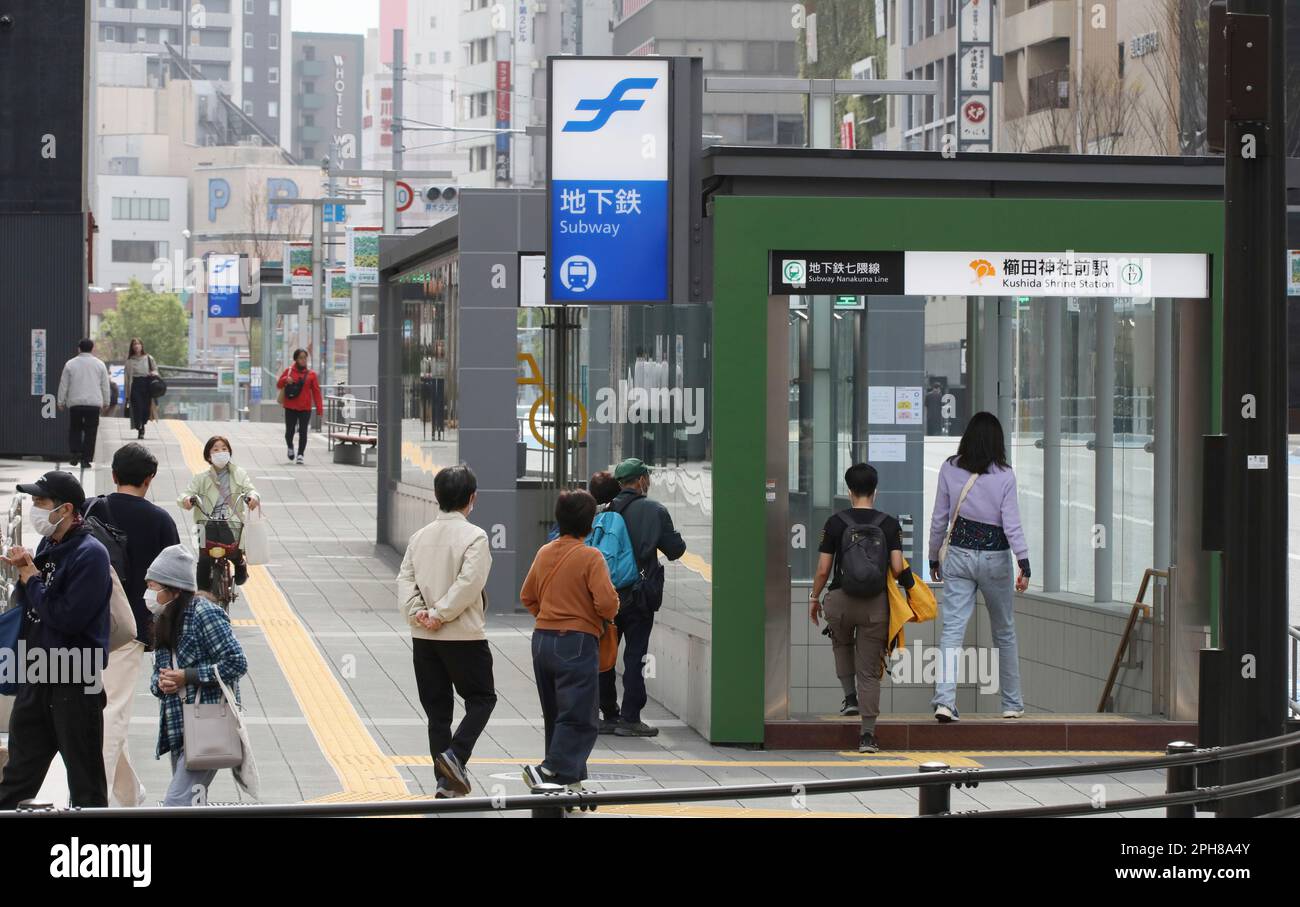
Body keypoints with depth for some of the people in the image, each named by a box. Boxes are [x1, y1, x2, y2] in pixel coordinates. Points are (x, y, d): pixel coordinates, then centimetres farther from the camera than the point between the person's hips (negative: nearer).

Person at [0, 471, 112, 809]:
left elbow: (67, 617, -24)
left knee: (85, 780, 2)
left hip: (75, 682, -8)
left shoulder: (89, 554, -16)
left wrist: (31, 578, -12)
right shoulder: (47, 545, 10)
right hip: (37, 674, 8)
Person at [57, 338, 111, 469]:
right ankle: (86, 460, 0)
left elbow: (63, 385, 4)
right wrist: (106, 402, 18)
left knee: (75, 429, 15)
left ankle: (75, 452, -3)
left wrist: (61, 401, 12)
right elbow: (105, 386, 8)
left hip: (75, 404, 0)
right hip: (94, 403, 0)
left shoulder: (70, 364, 2)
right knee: (90, 432, 3)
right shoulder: (99, 364, 3)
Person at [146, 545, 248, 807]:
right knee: (190, 804, 15)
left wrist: (188, 676, -18)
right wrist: (160, 683, -6)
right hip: (178, 730, 9)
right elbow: (157, 674, 19)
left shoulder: (204, 614, -13)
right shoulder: (164, 621, 13)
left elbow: (236, 663, -18)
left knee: (178, 802, -17)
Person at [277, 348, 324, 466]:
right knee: (289, 431, 4)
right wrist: (285, 380, -16)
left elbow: (316, 392, 0)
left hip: (305, 408, 0)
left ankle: (300, 455, 2)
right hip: (290, 407, 0)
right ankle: (290, 447, 33)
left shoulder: (311, 374, 3)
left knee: (303, 432, -5)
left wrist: (319, 409, -8)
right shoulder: (289, 371, 3)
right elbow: (279, 385, 7)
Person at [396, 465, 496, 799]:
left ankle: (446, 780, 10)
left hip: (423, 638, 6)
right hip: (464, 636, -6)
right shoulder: (474, 536, -10)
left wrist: (417, 612, -7)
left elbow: (405, 579, 1)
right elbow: (468, 583, -19)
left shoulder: (420, 537, 8)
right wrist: (440, 615, -14)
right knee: (482, 698, 9)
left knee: (437, 709, 10)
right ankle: (455, 755, -10)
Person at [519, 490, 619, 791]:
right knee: (579, 720, -5)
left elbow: (527, 597, 14)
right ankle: (550, 771, -20)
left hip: (542, 639, 7)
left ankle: (568, 777, 21)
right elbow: (607, 603, -18)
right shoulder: (590, 557, -12)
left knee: (555, 717, 15)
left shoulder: (544, 553, 7)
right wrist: (608, 615, 3)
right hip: (577, 642, -7)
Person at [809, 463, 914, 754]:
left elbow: (823, 569, -3)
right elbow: (898, 569, -6)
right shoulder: (889, 525, 0)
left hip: (841, 600, 0)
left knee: (841, 645, 32)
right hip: (876, 604, 0)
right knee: (869, 670, 5)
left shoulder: (836, 523, -3)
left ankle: (850, 697, 17)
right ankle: (867, 735, 1)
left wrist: (814, 598, 13)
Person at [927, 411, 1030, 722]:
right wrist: (1024, 563, -11)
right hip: (994, 557, -1)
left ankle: (944, 700, -20)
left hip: (959, 555, 1)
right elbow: (1011, 524, -12)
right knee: (1004, 633, 14)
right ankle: (1012, 704, 22)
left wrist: (933, 557, 14)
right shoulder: (1004, 475, -8)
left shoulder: (949, 469, -2)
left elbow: (939, 518, 4)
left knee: (952, 629, -4)